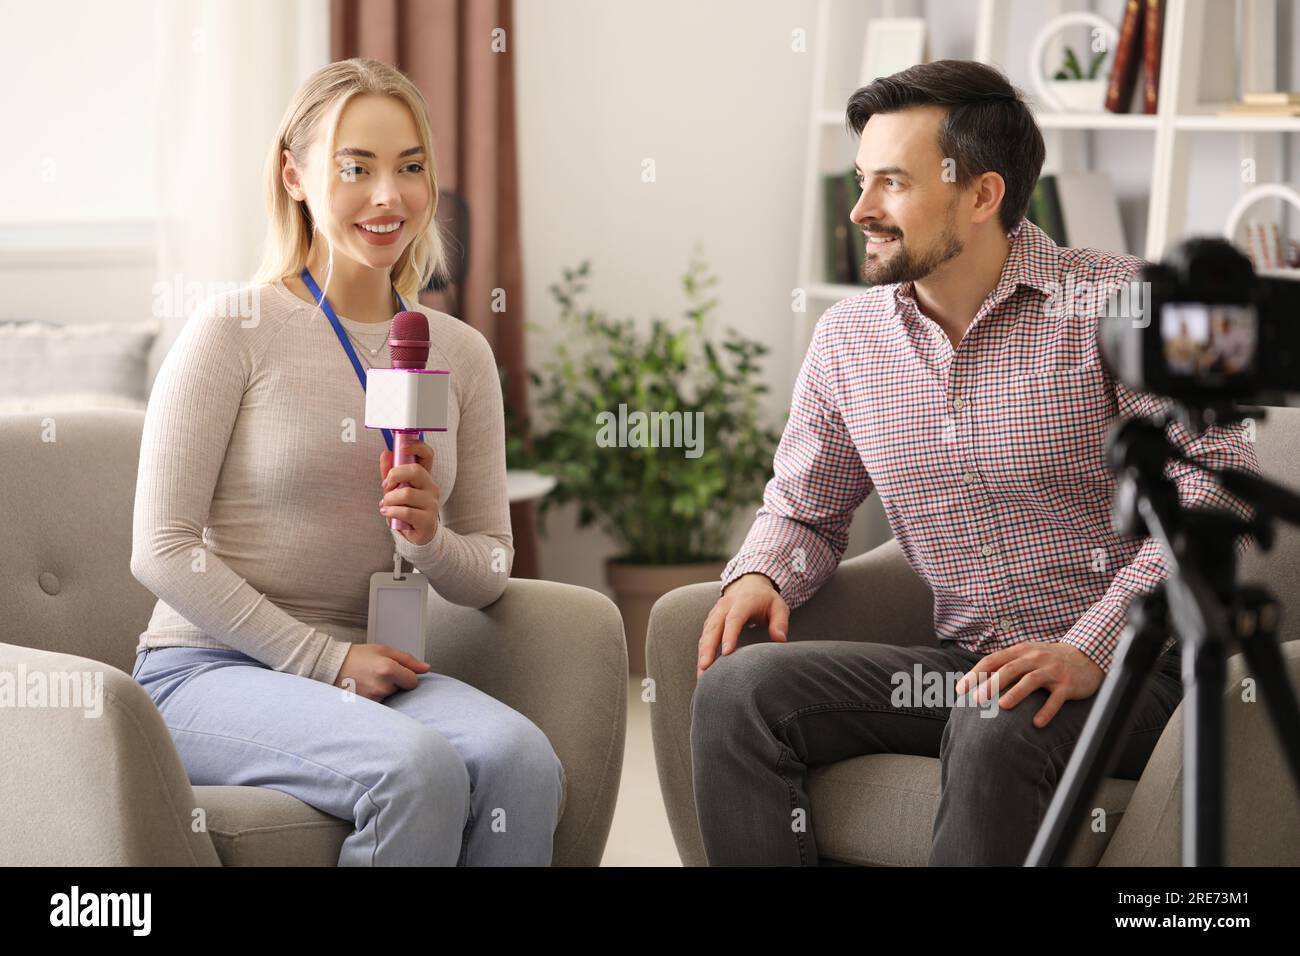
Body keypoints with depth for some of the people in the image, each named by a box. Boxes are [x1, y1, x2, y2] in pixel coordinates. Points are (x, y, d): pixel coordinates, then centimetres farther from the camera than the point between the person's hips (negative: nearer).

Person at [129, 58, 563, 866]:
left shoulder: (462, 354, 10)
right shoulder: (236, 330, -5)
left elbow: (491, 572, 13)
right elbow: (161, 551, -8)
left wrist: (430, 539, -11)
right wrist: (326, 659, -13)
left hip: (369, 671, 4)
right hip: (211, 672, -4)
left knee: (522, 759, -28)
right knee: (418, 768, -32)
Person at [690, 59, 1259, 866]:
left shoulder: (1114, 302, -7)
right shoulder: (848, 338, 9)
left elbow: (1219, 480, -14)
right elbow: (804, 510, 22)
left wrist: (1092, 649, -23)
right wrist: (760, 575, -4)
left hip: (1128, 670, -5)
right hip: (963, 665, 5)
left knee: (995, 729, -38)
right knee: (737, 686, -18)